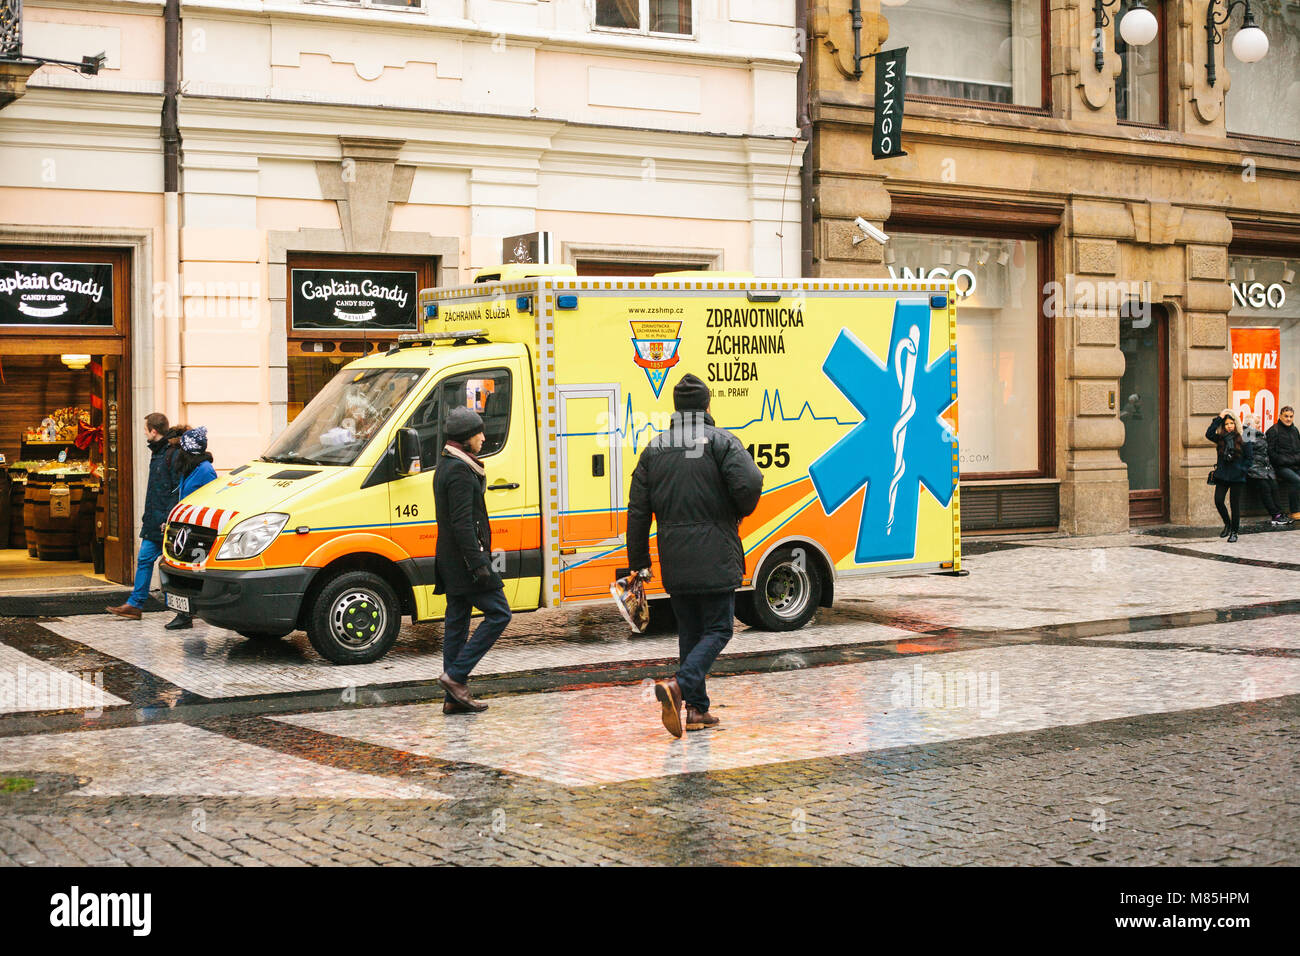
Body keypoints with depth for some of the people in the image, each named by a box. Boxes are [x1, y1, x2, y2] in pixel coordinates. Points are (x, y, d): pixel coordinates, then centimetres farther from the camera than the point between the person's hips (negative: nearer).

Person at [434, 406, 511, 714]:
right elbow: (462, 523, -22)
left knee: (457, 623, 9)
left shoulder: (446, 465, 17)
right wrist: (478, 564, -23)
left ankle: (454, 698, 11)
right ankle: (456, 675, -7)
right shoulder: (459, 471, -16)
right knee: (498, 613, -5)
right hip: (465, 558, -10)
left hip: (451, 560, 10)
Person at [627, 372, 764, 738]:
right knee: (718, 630, 1)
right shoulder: (721, 441, -3)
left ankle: (697, 709, 13)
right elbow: (749, 483, -20)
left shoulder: (654, 449, 10)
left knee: (690, 631, 14)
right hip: (716, 558, -5)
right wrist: (740, 512, 3)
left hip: (674, 562, 5)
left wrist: (639, 563, 13)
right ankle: (677, 685, -21)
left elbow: (638, 511, 8)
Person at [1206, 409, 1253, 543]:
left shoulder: (1242, 439, -1)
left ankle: (1234, 532, 13)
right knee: (1218, 501, -7)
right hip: (1222, 476, 2)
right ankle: (1227, 524, 19)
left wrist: (1243, 470, -10)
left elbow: (1248, 458, 3)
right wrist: (1219, 418, -9)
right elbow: (1209, 434, -13)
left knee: (1235, 504, 2)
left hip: (1237, 477, -2)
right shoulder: (1220, 438, 6)